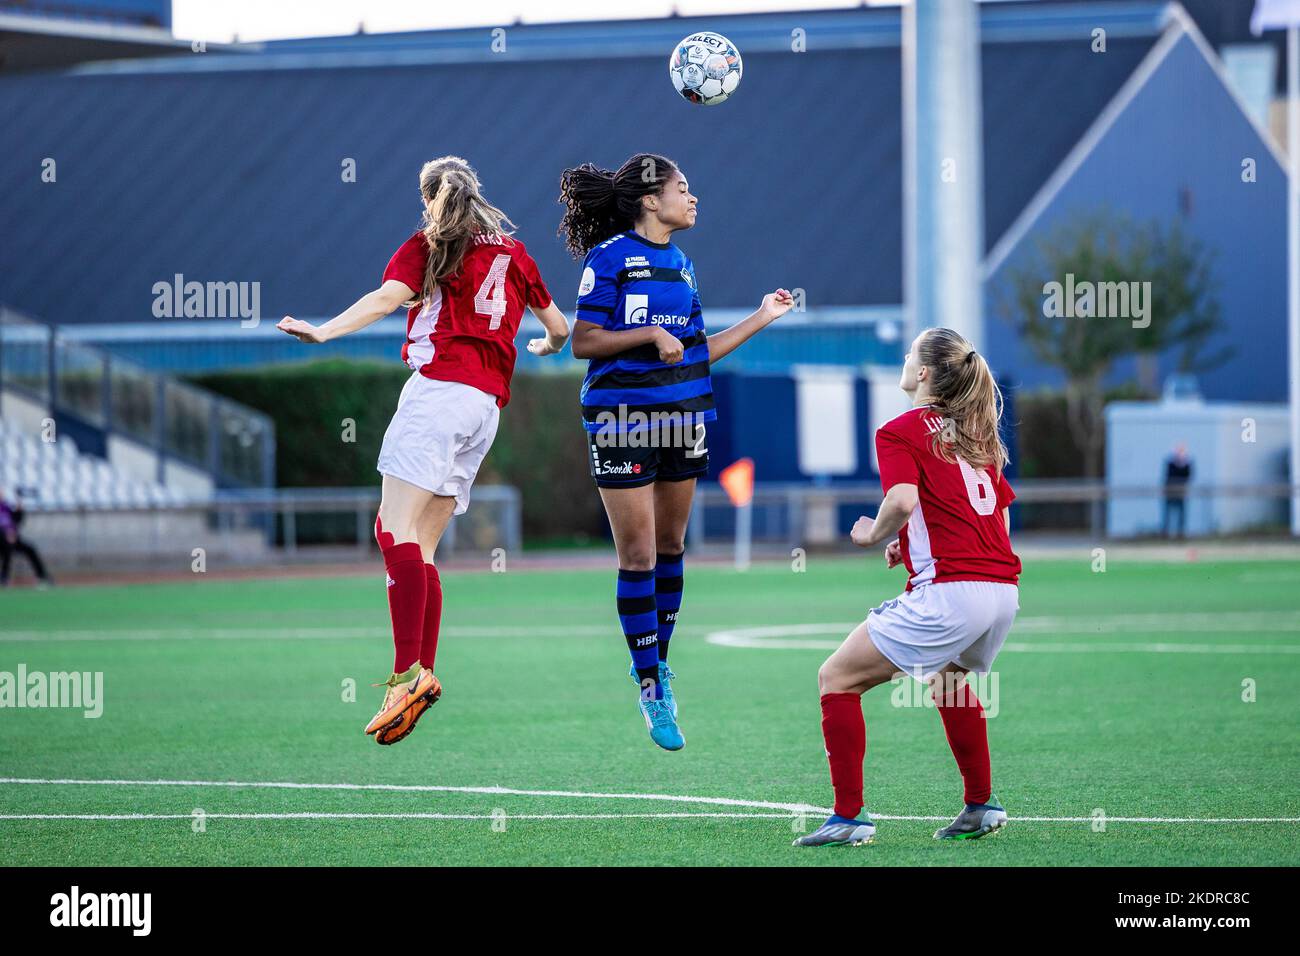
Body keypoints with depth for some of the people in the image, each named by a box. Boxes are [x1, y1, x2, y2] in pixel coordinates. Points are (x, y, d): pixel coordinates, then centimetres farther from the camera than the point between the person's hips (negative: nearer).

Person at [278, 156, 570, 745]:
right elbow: (559, 328, 32)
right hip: (489, 404, 7)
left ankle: (408, 673, -31)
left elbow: (387, 298, -13)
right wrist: (546, 346, 55)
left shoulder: (428, 247, 6)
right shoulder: (513, 251, 23)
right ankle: (423, 675, -3)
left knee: (396, 530, -17)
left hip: (440, 386, -7)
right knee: (422, 549, 9)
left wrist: (322, 331, -24)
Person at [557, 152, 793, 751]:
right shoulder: (610, 257, -7)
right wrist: (649, 334, -17)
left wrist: (761, 318, 17)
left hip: (683, 419, 6)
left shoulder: (681, 264, 13)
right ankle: (649, 684, 3)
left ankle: (658, 659, 26)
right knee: (637, 555, -4)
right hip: (624, 421, -6)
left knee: (671, 547, 11)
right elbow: (583, 342, -9)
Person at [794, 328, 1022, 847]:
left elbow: (903, 499, -20)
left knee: (837, 678, 2)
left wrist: (873, 534, 0)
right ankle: (981, 805, 38)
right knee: (949, 678, 36)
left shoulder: (900, 431, -3)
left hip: (947, 590, -8)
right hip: (1003, 588, 8)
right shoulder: (977, 434, 19)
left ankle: (848, 815, -4)